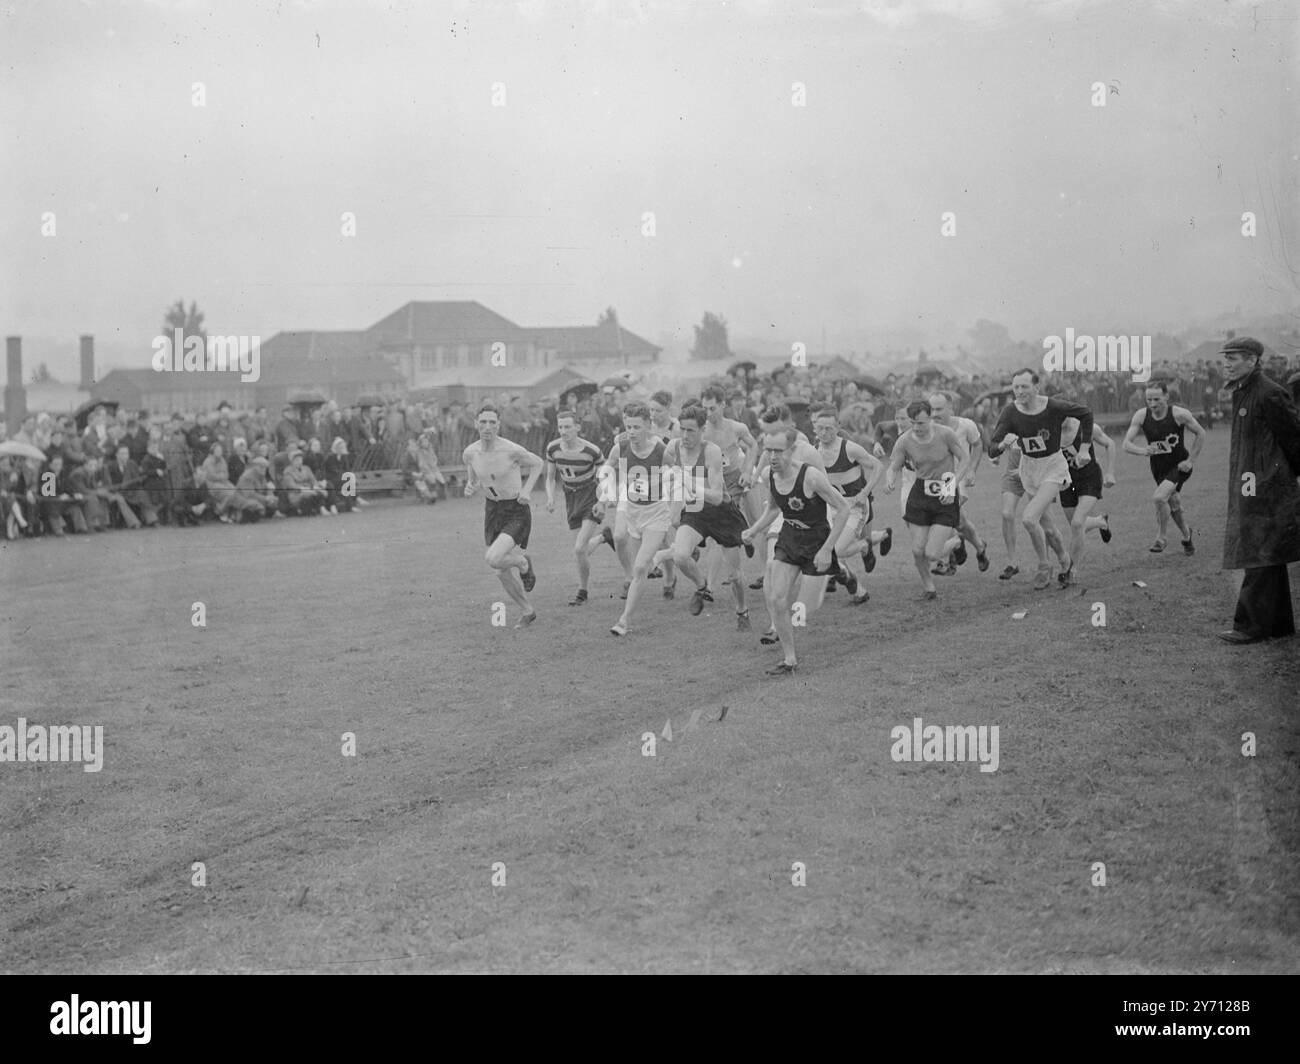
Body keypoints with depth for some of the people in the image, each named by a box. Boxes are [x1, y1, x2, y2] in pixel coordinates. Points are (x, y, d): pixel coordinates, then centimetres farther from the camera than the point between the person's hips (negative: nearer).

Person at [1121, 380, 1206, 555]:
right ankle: (1187, 536, 42)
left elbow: (1200, 434, -6)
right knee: (1174, 506, 16)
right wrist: (1142, 450, -35)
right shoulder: (1141, 416, -12)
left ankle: (1161, 537, -4)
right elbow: (1126, 444, -14)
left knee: (1159, 498, -24)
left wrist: (1190, 460, -10)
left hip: (1179, 465, -4)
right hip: (1158, 467, 4)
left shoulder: (1179, 414, -20)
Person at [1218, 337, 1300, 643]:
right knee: (1269, 559, 14)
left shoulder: (1270, 395, -16)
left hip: (1266, 489, -10)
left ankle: (1252, 625, -4)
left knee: (1261, 557, -7)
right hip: (1249, 491, 10)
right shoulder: (1241, 394, 14)